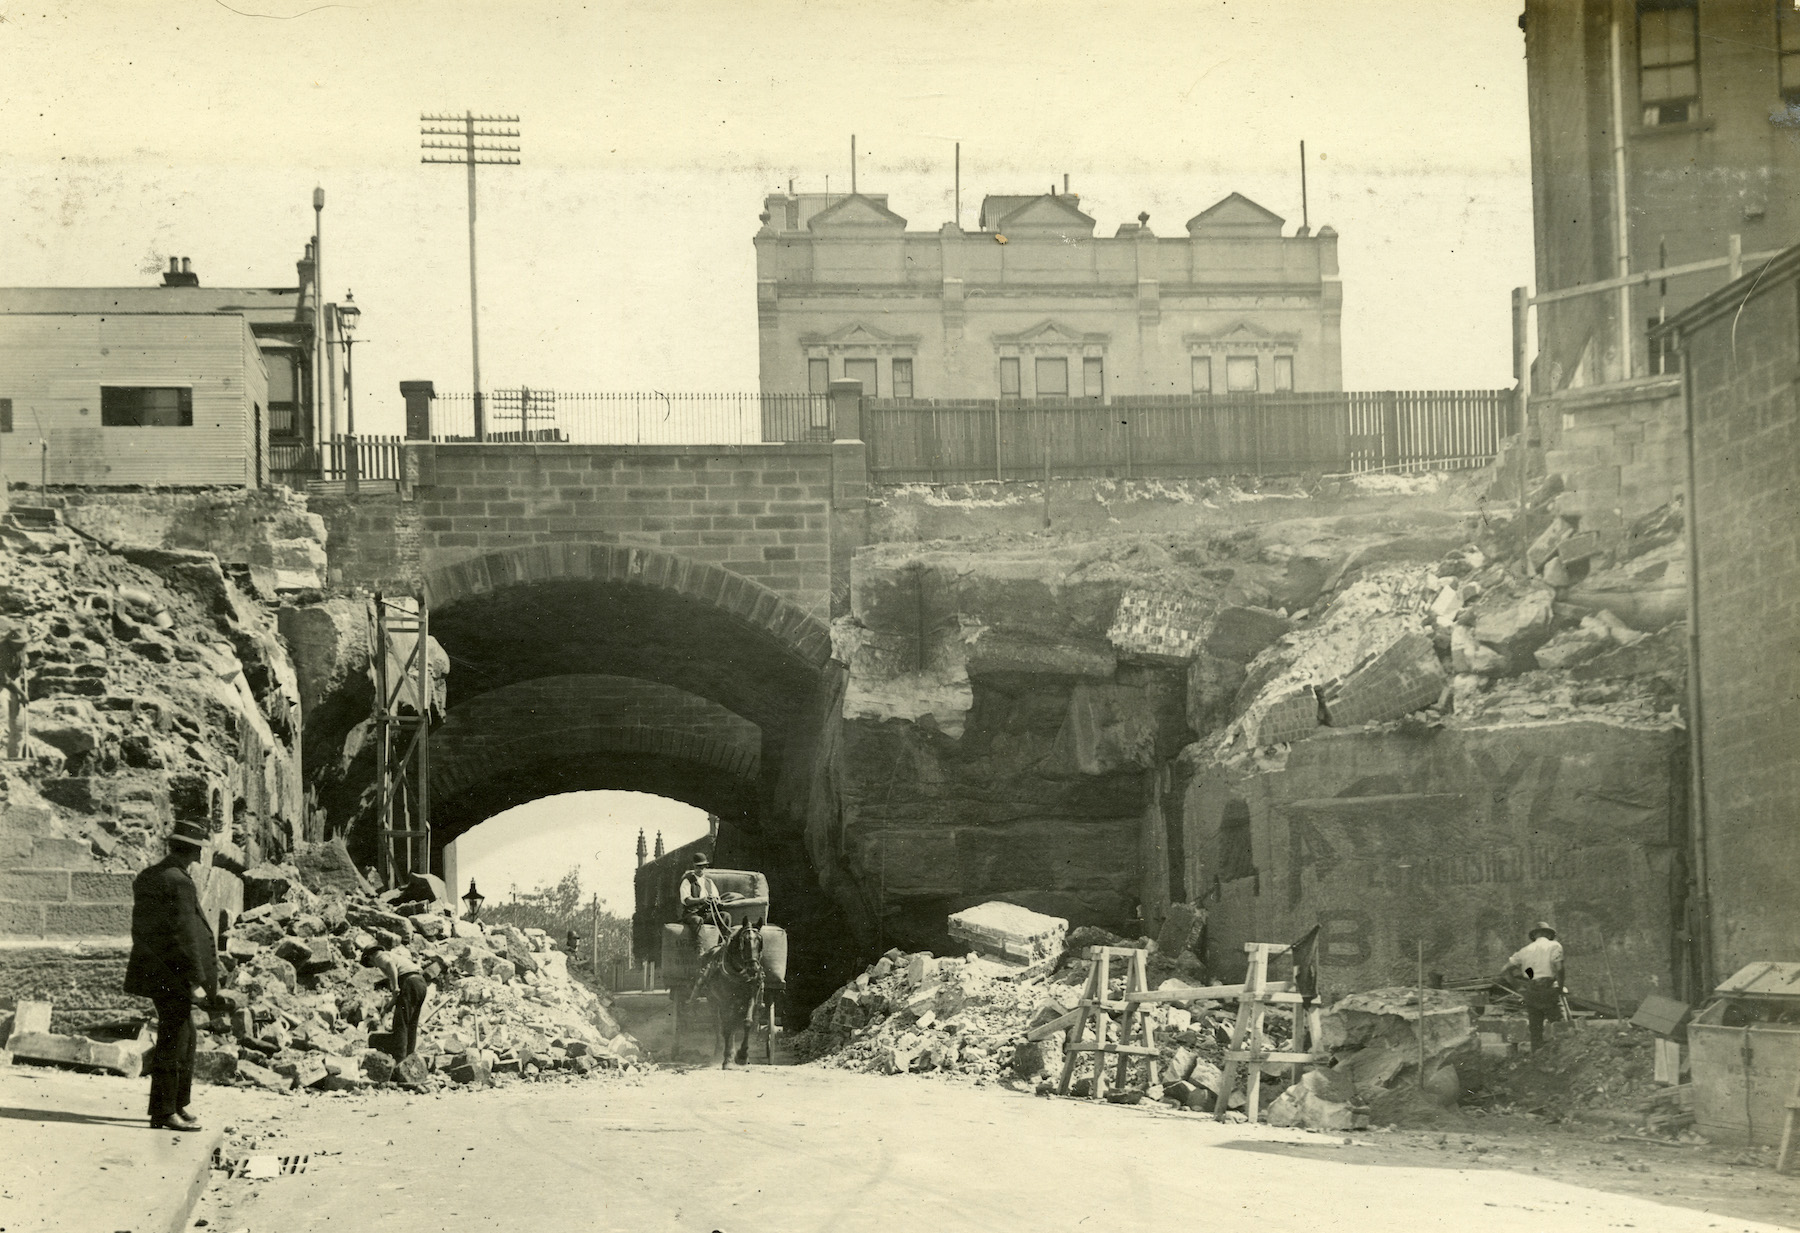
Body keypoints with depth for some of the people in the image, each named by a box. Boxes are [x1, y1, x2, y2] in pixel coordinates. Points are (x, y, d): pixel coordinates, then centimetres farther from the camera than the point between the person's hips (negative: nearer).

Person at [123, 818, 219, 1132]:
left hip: (155, 972, 10)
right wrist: (196, 981, -17)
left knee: (187, 1037, 19)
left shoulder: (146, 878, 13)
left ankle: (179, 1105, 25)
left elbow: (141, 928, 19)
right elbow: (185, 935, -20)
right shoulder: (179, 883, -17)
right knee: (173, 1041, -3)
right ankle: (164, 1112, 2)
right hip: (174, 975, -10)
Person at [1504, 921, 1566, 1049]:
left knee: (1535, 1031, 9)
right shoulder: (1554, 946, 2)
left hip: (1530, 994, 4)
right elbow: (1558, 968, -12)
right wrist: (1560, 988, -2)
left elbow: (1506, 969, 15)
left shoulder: (1526, 950, 15)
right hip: (1549, 990, -4)